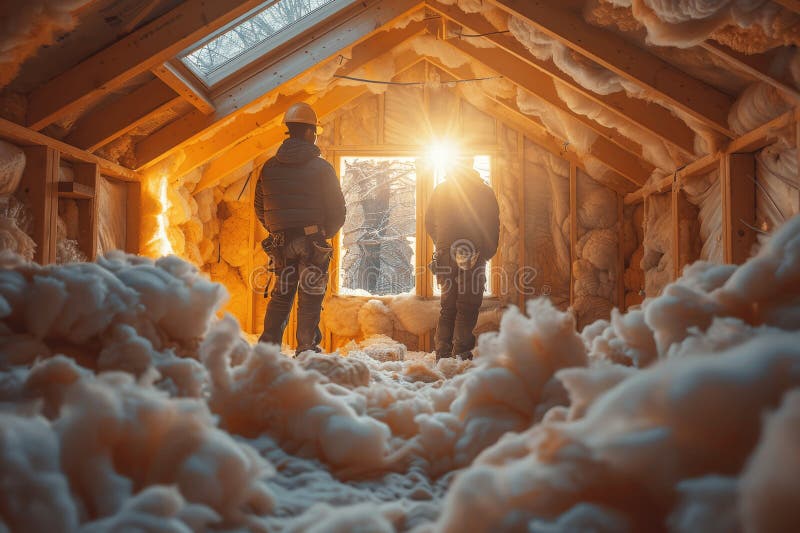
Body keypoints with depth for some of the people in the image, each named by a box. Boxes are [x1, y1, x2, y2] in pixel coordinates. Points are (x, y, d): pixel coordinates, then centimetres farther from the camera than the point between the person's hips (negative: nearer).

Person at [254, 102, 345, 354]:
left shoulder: (270, 167, 6)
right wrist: (325, 234, 11)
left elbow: (259, 208, 12)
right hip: (312, 243, -4)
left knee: (280, 295, 15)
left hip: (280, 242, 4)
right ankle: (306, 350, 3)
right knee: (310, 299, 2)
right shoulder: (320, 168, -6)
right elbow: (337, 210, -5)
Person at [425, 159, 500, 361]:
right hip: (473, 258, -3)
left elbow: (429, 223, 11)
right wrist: (487, 252, 7)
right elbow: (493, 227, -3)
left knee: (448, 306, 12)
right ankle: (461, 352, -2)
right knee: (468, 306, 1)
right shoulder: (484, 192, -4)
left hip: (446, 255, 4)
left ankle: (443, 353, 11)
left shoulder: (441, 190, 6)